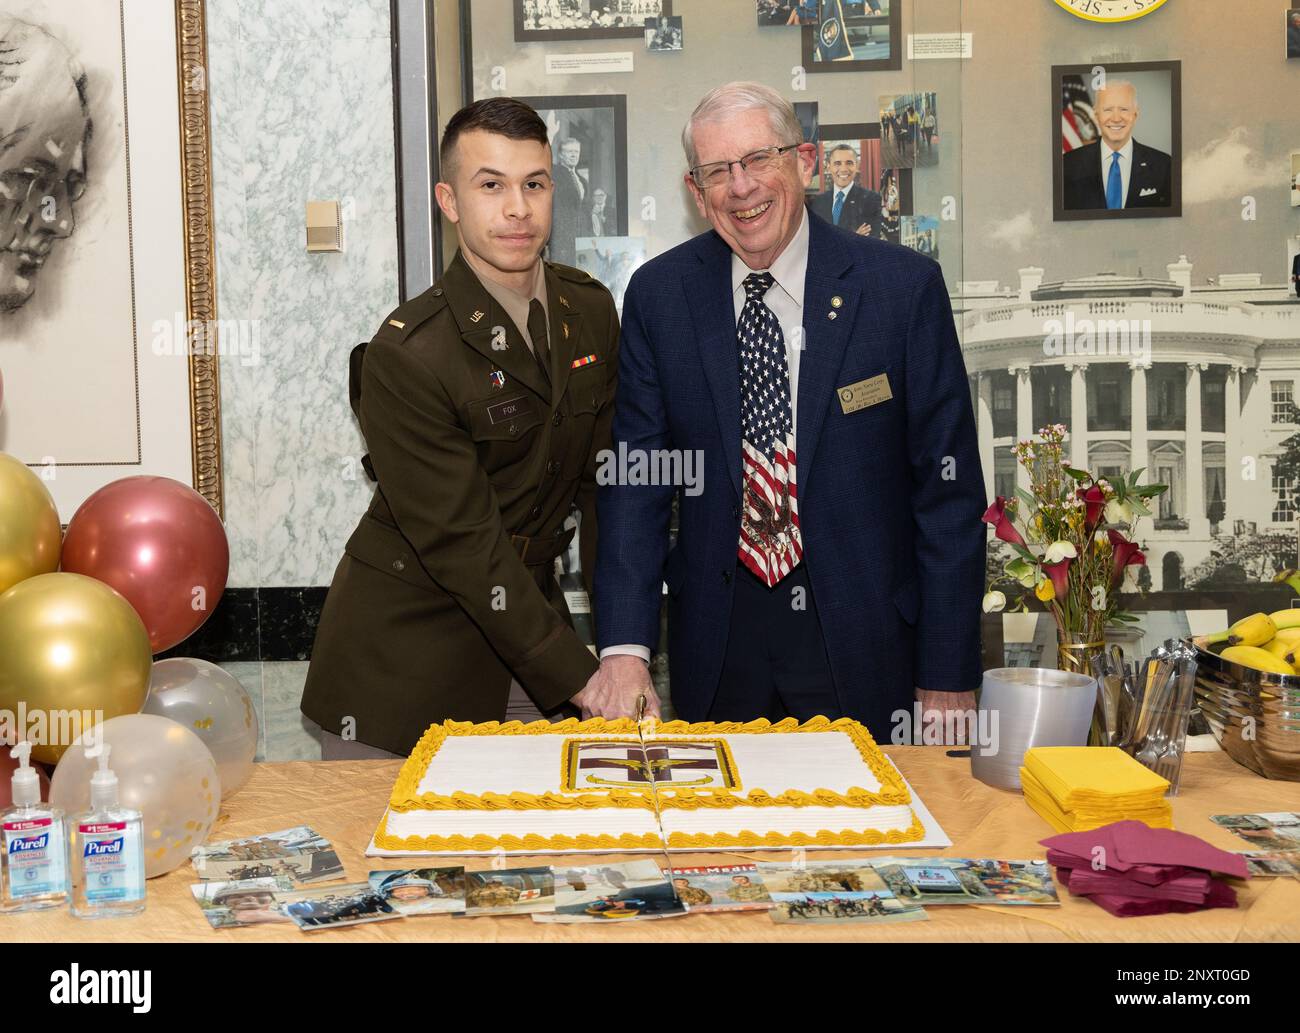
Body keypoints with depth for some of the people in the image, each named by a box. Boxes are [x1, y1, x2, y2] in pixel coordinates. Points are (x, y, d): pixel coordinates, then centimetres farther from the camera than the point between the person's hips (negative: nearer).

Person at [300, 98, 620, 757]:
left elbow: (603, 481, 5)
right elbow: (462, 544, -21)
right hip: (406, 646, -5)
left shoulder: (590, 310, 0)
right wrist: (581, 681, -21)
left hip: (527, 610, 5)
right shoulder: (406, 355, -20)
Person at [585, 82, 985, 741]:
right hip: (716, 645, 2)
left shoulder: (903, 285, -6)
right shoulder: (659, 294, 0)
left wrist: (948, 674, -6)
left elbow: (948, 485, -4)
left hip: (864, 641, -1)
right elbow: (634, 478, -1)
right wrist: (624, 647, -12)